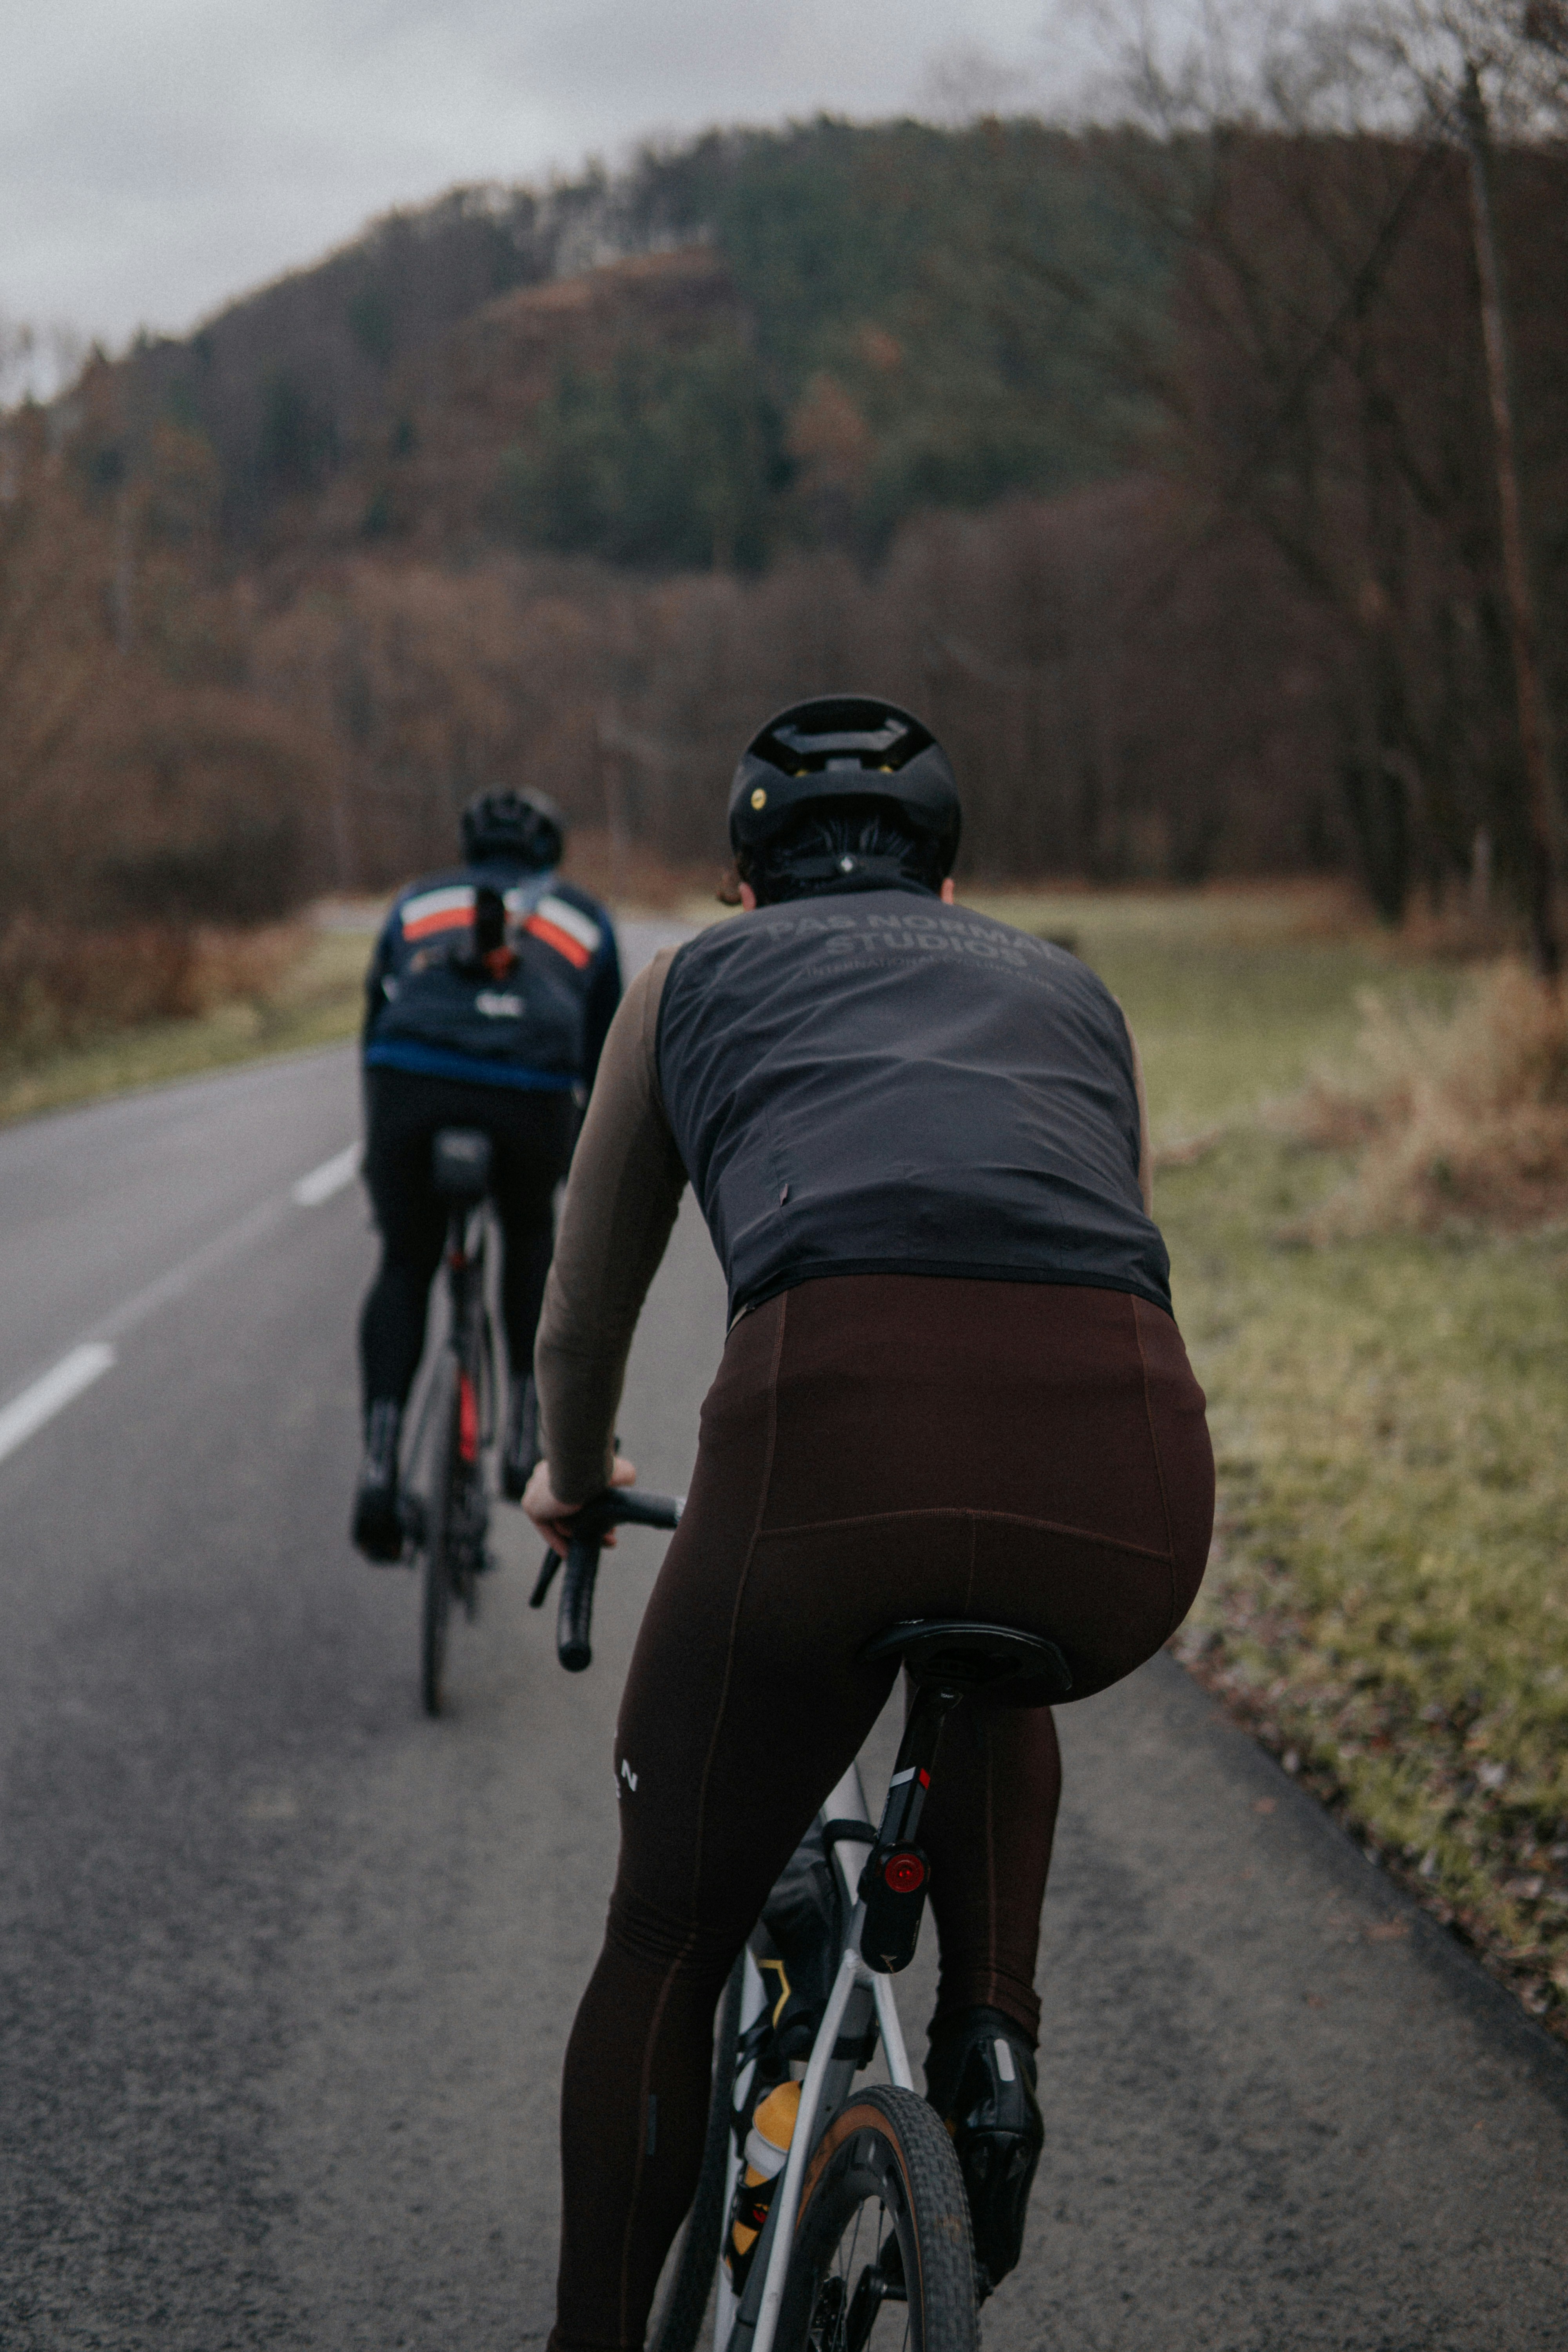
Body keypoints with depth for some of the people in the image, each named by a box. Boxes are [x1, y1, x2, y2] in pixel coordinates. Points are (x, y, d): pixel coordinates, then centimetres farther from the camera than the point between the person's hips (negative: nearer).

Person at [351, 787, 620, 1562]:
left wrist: (377, 1149, 50)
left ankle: (380, 1462, 4)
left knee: (404, 1267, 21)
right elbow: (604, 1056, 34)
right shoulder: (584, 918, 31)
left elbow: (378, 1023, 38)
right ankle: (525, 1431, 24)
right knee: (531, 1233, 30)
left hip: (412, 1085, 0)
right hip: (531, 1096, 0)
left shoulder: (418, 903, 33)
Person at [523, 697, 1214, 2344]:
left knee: (667, 1943, 21)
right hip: (1133, 1468, 2)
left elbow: (580, 1323, 42)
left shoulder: (692, 980, 32)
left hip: (836, 1413, -2)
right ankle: (989, 2041, 25)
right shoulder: (1069, 989, 36)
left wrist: (575, 1483, 63)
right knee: (999, 1665, 40)